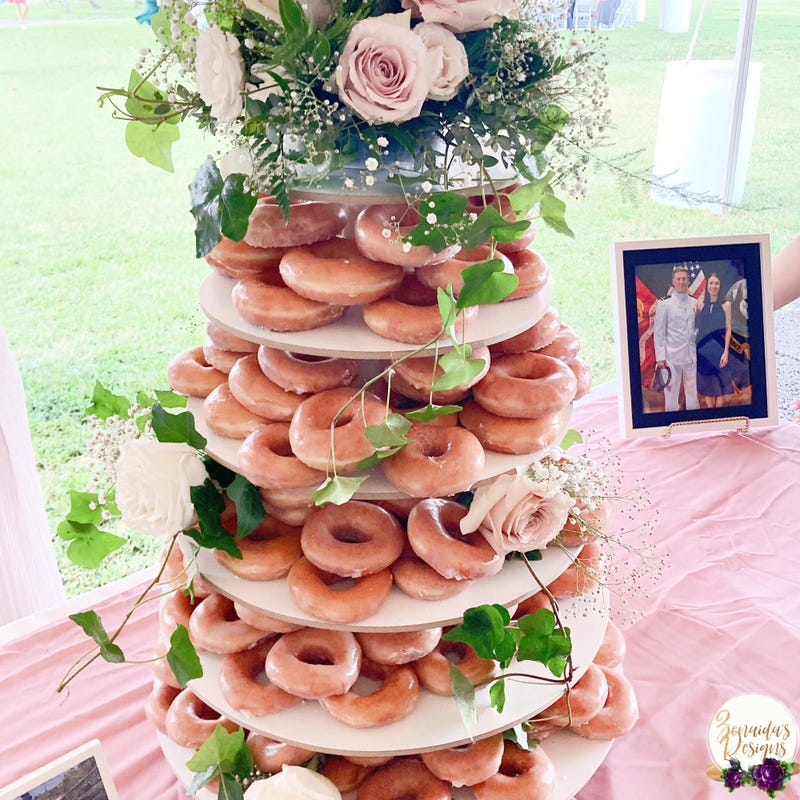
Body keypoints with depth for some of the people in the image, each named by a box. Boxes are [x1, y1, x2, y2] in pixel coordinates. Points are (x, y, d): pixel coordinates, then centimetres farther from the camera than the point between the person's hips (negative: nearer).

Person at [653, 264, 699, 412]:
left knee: (693, 395, 8)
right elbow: (658, 333, -2)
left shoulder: (695, 303, 10)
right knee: (671, 394, 1)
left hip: (692, 355, 3)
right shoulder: (664, 304, -1)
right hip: (672, 355, -3)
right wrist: (660, 358, -9)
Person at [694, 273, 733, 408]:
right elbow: (698, 327, 4)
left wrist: (726, 351, -11)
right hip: (703, 348, 2)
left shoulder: (725, 304, -1)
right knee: (707, 383, 8)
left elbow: (728, 329, -3)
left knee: (720, 384, 2)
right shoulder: (701, 304, 4)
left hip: (718, 347, -2)